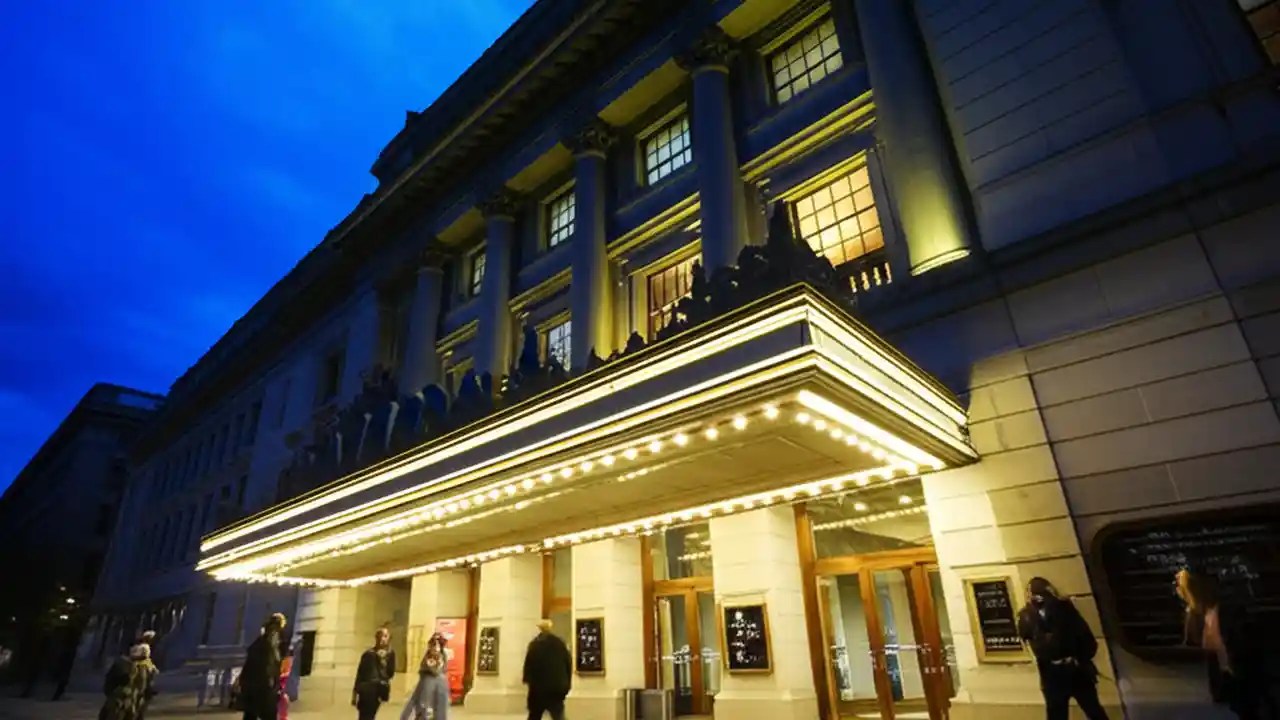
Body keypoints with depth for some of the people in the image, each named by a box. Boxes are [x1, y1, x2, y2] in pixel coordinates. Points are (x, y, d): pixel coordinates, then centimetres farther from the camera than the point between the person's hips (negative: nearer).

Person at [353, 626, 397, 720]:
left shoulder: (390, 654, 7)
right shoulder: (369, 653, 4)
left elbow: (390, 673, 2)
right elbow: (360, 673, 3)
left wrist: (383, 661, -11)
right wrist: (355, 693, 0)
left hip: (379, 689, 1)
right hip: (366, 688, -1)